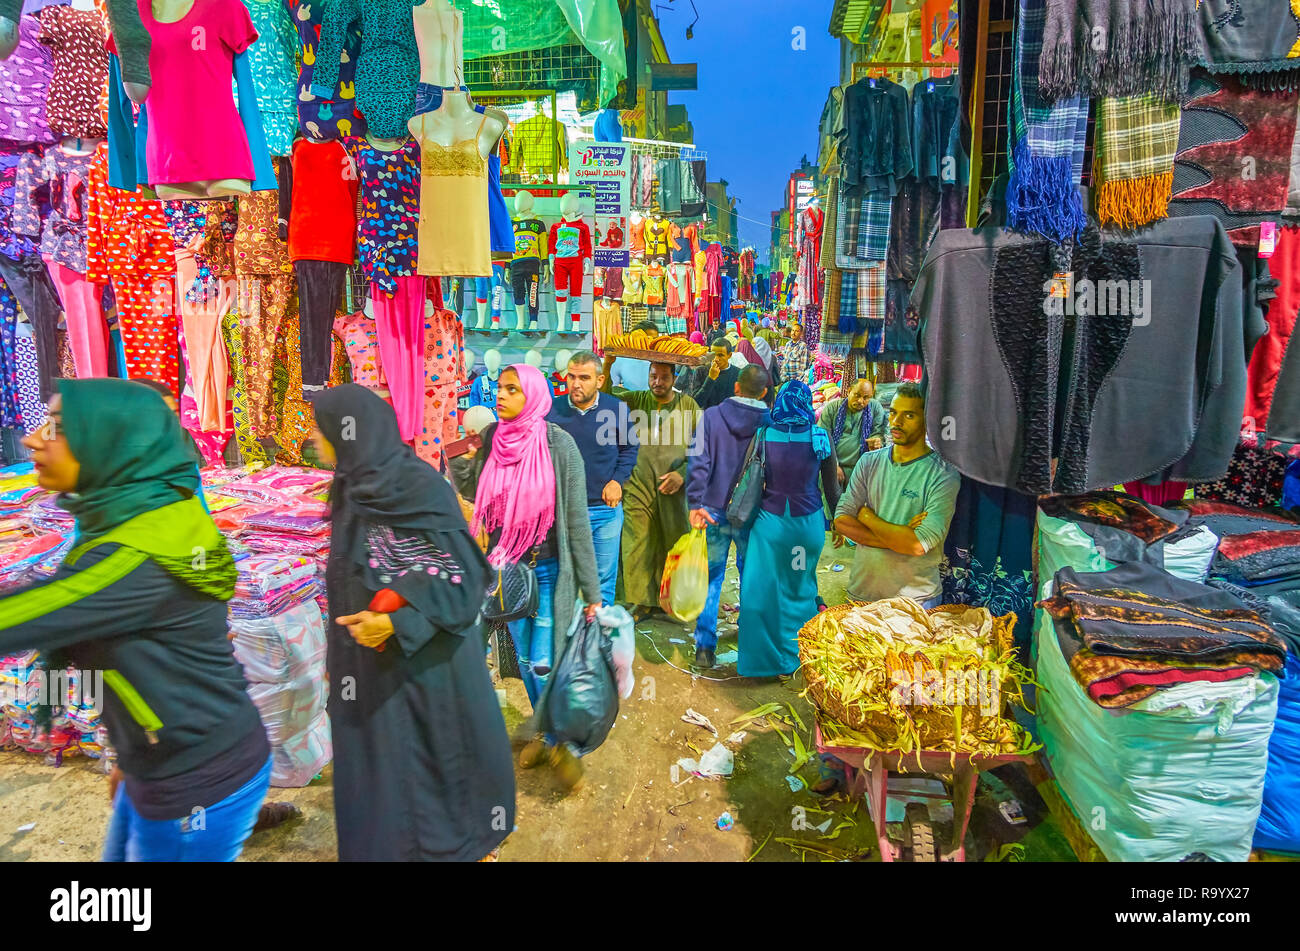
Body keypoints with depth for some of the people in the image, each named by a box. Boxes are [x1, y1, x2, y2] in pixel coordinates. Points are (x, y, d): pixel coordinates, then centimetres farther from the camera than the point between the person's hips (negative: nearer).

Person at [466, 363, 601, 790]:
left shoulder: (557, 444, -13)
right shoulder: (490, 439, -2)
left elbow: (577, 519, -10)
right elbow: (480, 504, 12)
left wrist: (591, 590, -9)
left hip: (549, 569, -4)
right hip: (506, 568, 4)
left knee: (544, 664, -5)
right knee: (524, 660, 15)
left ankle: (562, 741, 21)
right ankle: (544, 734, 37)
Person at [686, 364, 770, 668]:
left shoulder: (711, 416, -3)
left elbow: (699, 462, -11)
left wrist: (695, 503, -13)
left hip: (714, 510, 0)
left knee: (711, 577, 10)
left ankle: (705, 646, 7)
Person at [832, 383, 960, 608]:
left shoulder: (944, 475, -11)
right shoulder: (869, 462, 3)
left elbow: (919, 545, -21)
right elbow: (841, 521, -5)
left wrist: (868, 517, -11)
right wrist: (899, 538, -15)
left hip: (916, 599, -4)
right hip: (863, 591, 4)